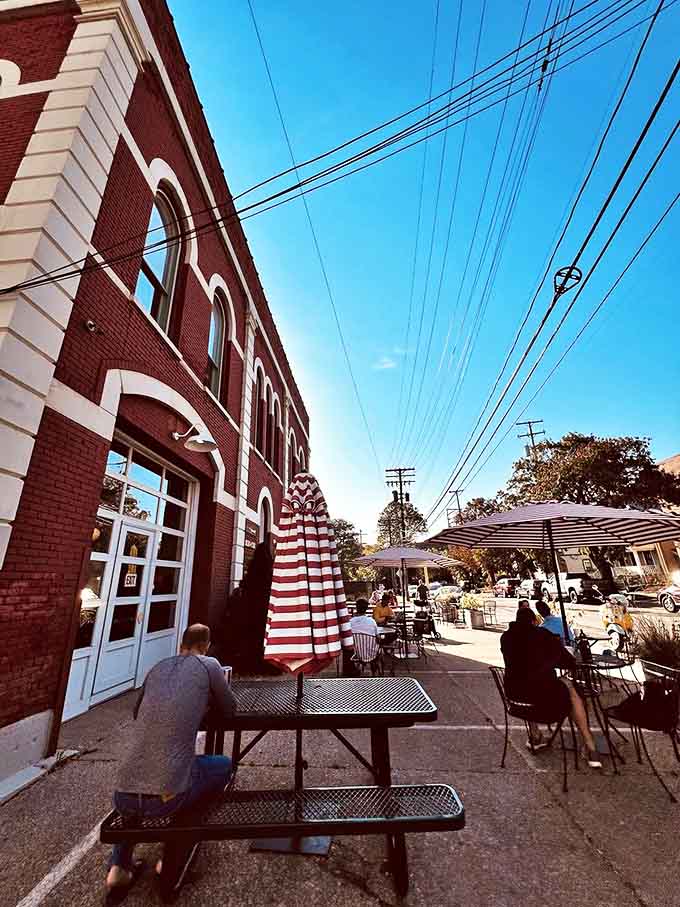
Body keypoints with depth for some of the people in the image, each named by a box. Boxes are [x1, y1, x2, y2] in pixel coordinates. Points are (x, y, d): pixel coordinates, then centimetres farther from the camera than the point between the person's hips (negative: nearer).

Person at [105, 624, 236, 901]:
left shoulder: (158, 667, 11)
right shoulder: (208, 665, -3)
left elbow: (137, 714, 25)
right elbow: (230, 710, 8)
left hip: (122, 797, 6)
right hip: (165, 797, -5)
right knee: (225, 765, 22)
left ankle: (119, 867, 24)